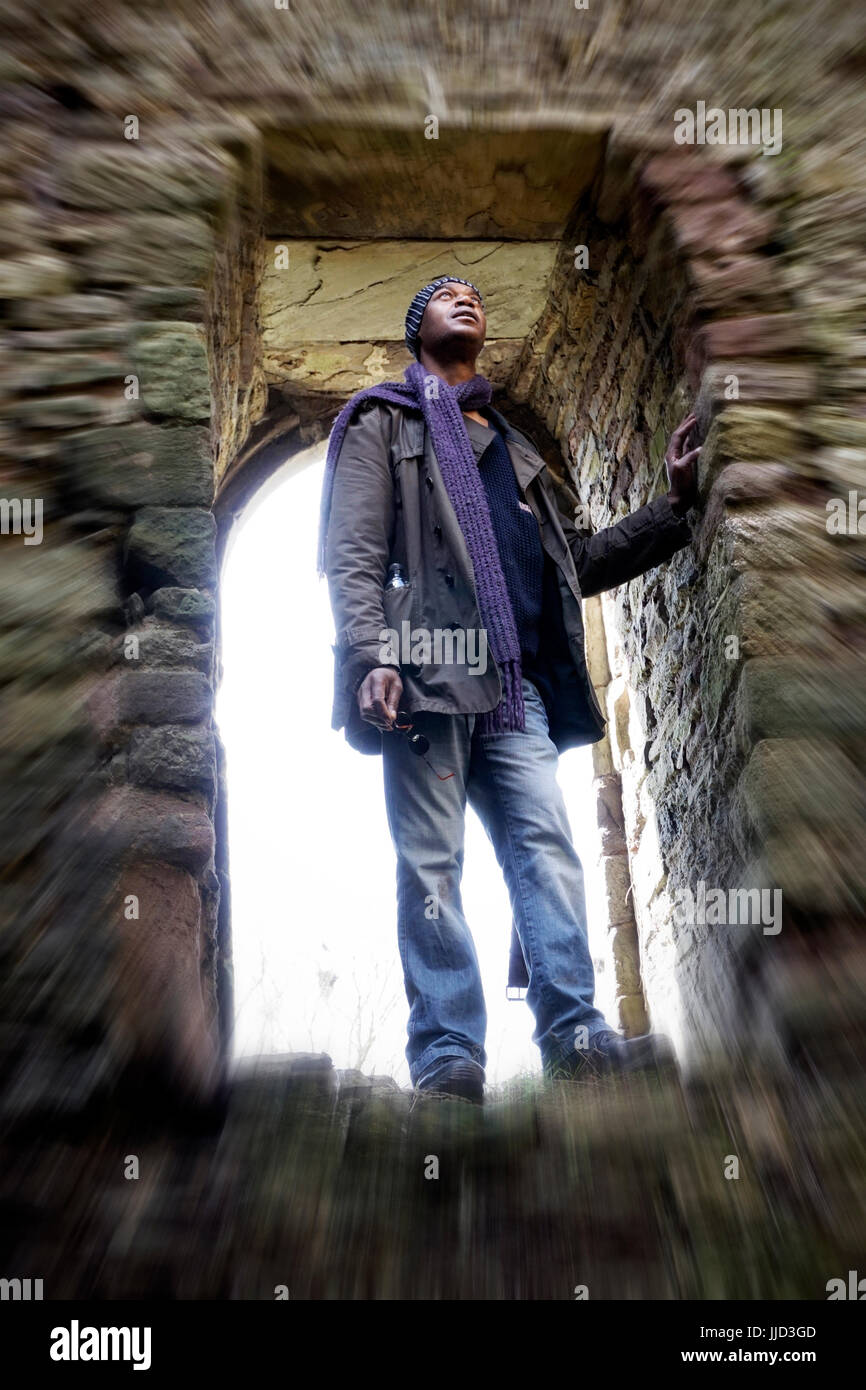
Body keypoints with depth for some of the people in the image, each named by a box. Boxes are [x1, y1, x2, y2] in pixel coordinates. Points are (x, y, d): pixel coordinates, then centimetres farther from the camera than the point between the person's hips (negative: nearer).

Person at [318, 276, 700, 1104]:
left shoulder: (511, 446, 31)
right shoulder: (384, 422, 13)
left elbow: (575, 562, 27)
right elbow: (353, 555, 0)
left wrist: (673, 507, 20)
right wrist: (372, 658, -17)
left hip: (514, 686, 6)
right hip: (429, 672, -5)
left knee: (546, 847, -6)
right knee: (432, 862, -7)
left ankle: (573, 1031, -9)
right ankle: (446, 1050, -6)